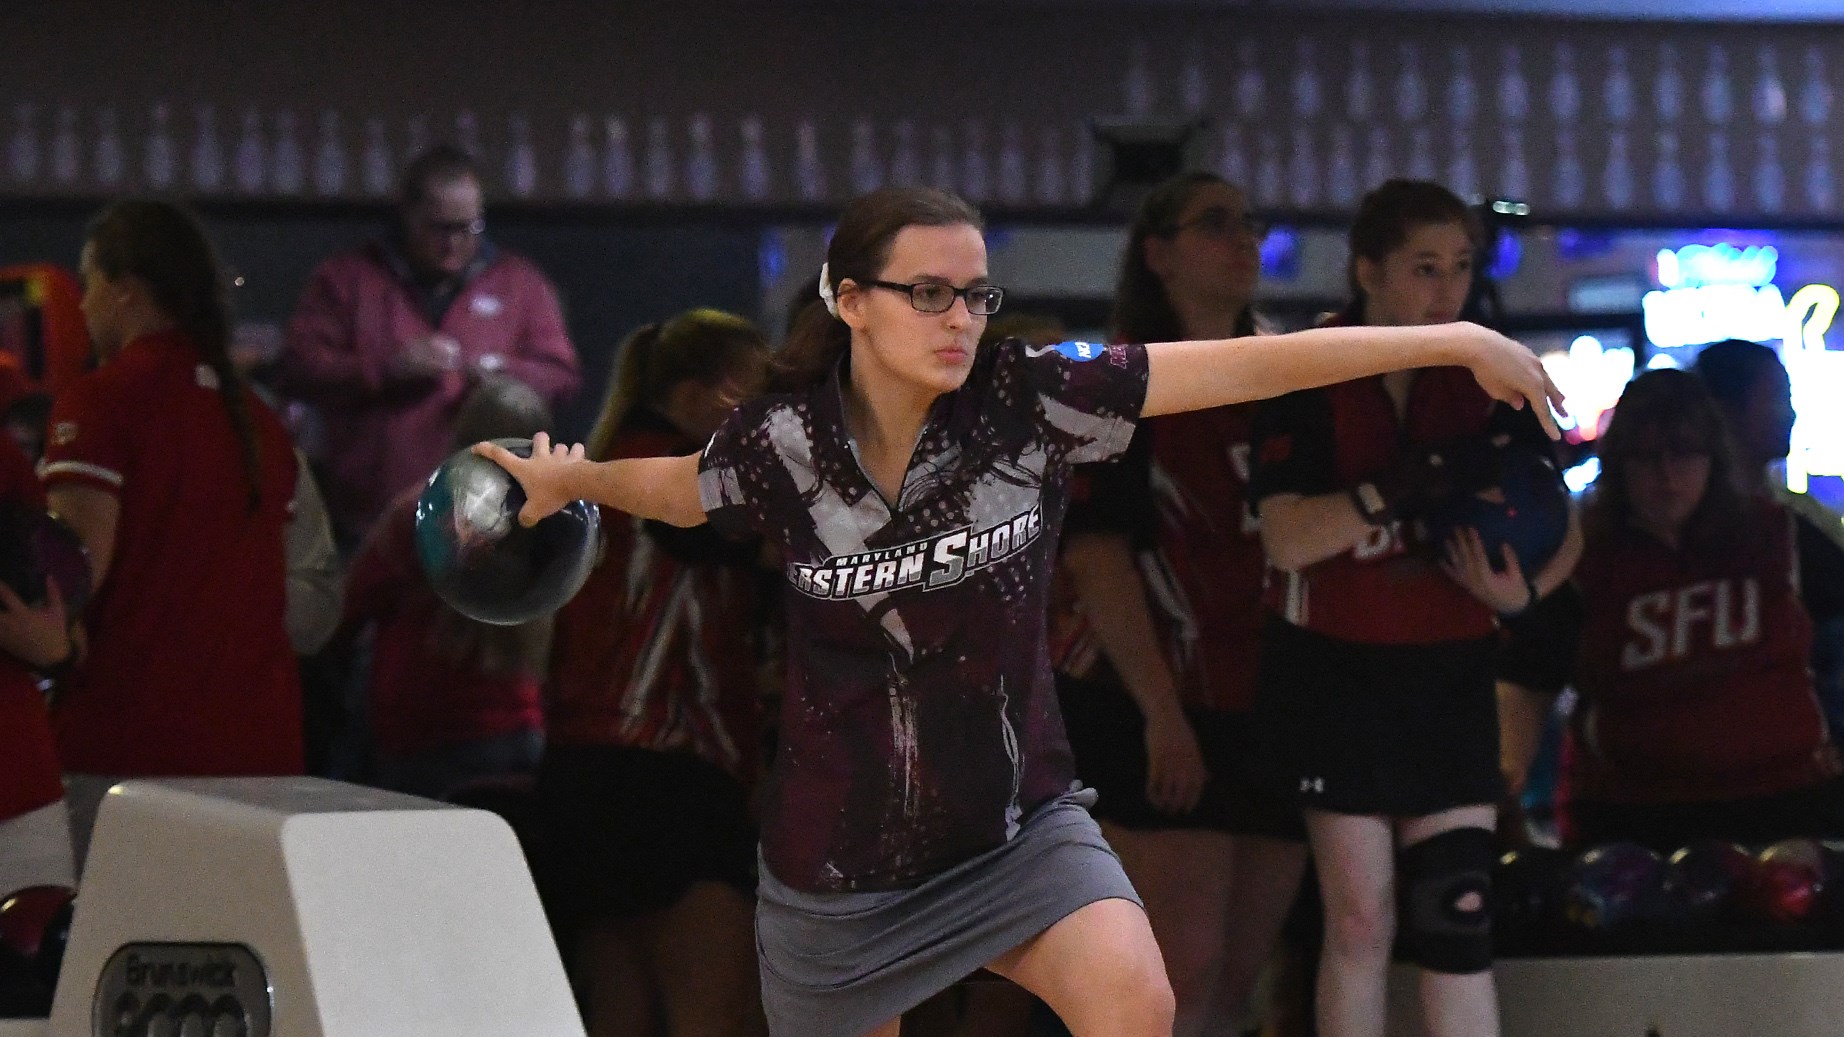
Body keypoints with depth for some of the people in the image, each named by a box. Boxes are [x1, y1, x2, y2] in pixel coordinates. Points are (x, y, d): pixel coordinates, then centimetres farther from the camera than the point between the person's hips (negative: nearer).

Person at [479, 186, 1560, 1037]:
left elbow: (1252, 366, -17)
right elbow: (682, 487, 15)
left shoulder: (1028, 402, -13)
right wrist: (572, 478, 4)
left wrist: (1457, 341, -19)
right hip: (842, 850, 1)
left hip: (1017, 824, 0)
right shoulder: (781, 443, -11)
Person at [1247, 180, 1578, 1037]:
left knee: (1458, 918, -5)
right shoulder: (1305, 380, -6)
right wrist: (1419, 482, -27)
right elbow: (1286, 538, -18)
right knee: (1360, 920, -3)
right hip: (1335, 670, -2)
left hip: (1450, 675, 2)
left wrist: (1519, 590, -14)